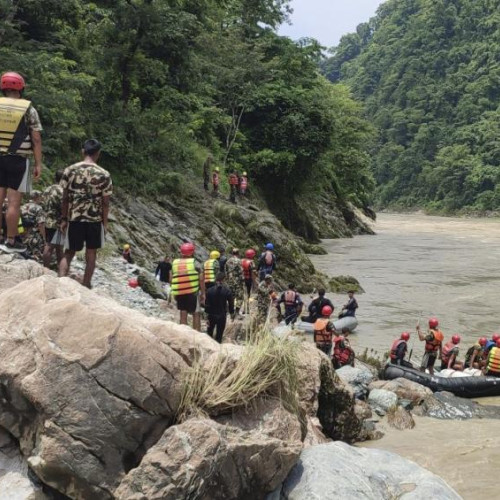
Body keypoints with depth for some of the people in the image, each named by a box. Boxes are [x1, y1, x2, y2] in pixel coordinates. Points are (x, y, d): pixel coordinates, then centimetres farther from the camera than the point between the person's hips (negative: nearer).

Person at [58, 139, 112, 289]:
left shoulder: (69, 170, -2)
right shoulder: (104, 175, -7)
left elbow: (65, 198, 2)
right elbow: (105, 202, -4)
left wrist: (64, 219, 11)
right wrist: (105, 222, 6)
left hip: (74, 218, 2)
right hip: (95, 219, -1)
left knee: (69, 252, 12)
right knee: (91, 253, 13)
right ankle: (86, 285, 20)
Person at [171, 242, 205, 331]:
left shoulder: (175, 263, 4)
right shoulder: (194, 263, -5)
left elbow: (171, 279, 8)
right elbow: (201, 279, -7)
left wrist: (174, 293, 18)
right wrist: (203, 293, 0)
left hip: (179, 293, 3)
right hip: (193, 292, -3)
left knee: (183, 315, 11)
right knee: (196, 314, 5)